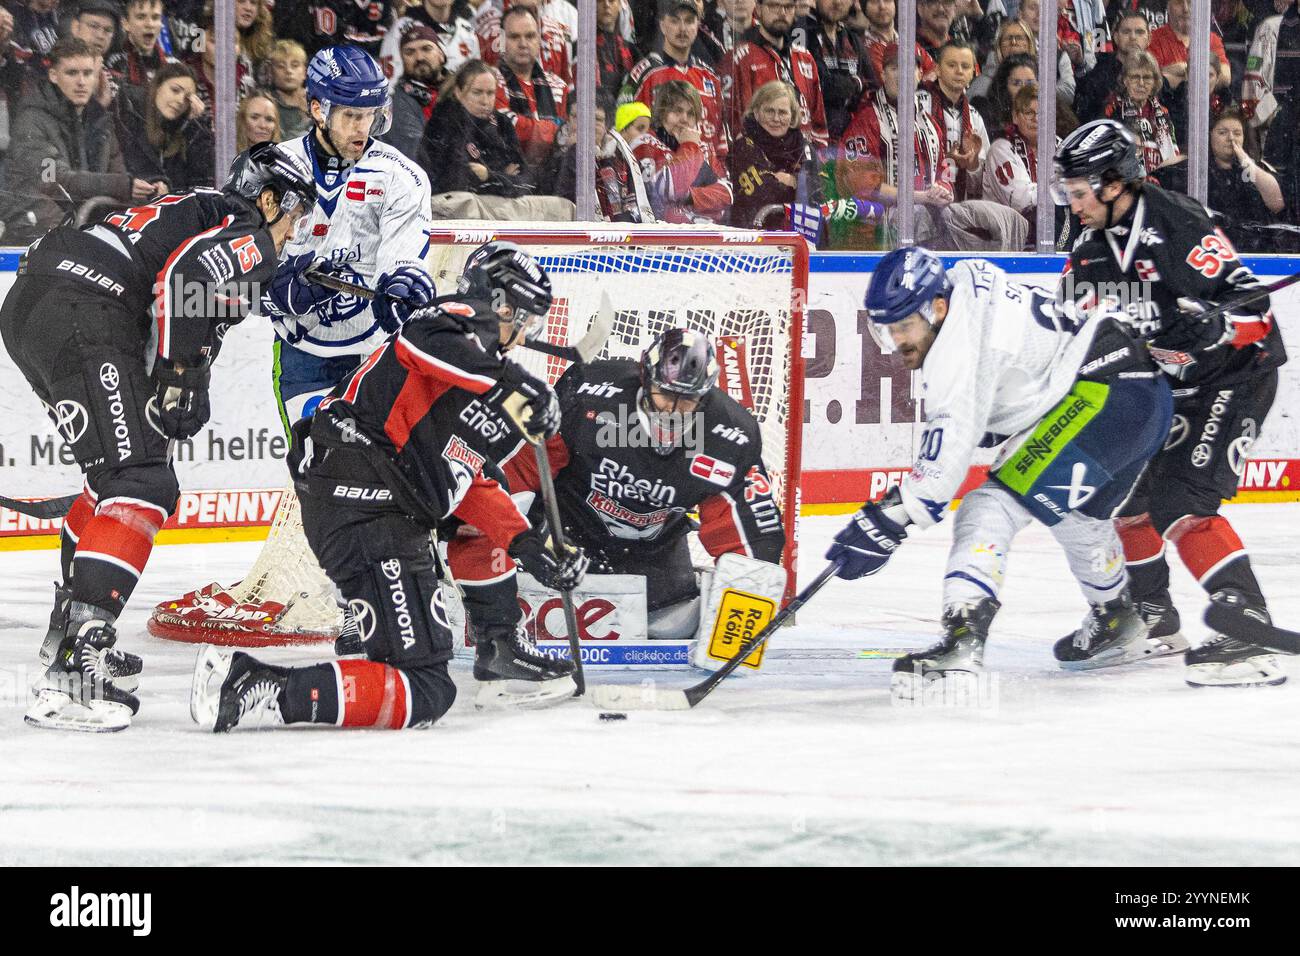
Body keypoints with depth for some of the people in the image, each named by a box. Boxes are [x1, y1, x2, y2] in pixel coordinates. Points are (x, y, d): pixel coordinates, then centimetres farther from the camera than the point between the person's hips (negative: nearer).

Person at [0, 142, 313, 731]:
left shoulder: (197, 212, 33)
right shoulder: (249, 239, 3)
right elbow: (185, 277, -17)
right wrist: (180, 377, -11)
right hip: (81, 315, -10)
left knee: (118, 471, 27)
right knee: (141, 485, -14)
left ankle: (69, 631, 35)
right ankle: (74, 668, -27)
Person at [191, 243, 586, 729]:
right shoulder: (466, 319, 1)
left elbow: (474, 482, 26)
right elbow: (423, 340, -24)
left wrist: (534, 549, 17)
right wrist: (508, 383, -32)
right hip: (360, 505, -10)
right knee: (423, 695, -17)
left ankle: (500, 650, 33)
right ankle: (247, 686, -25)